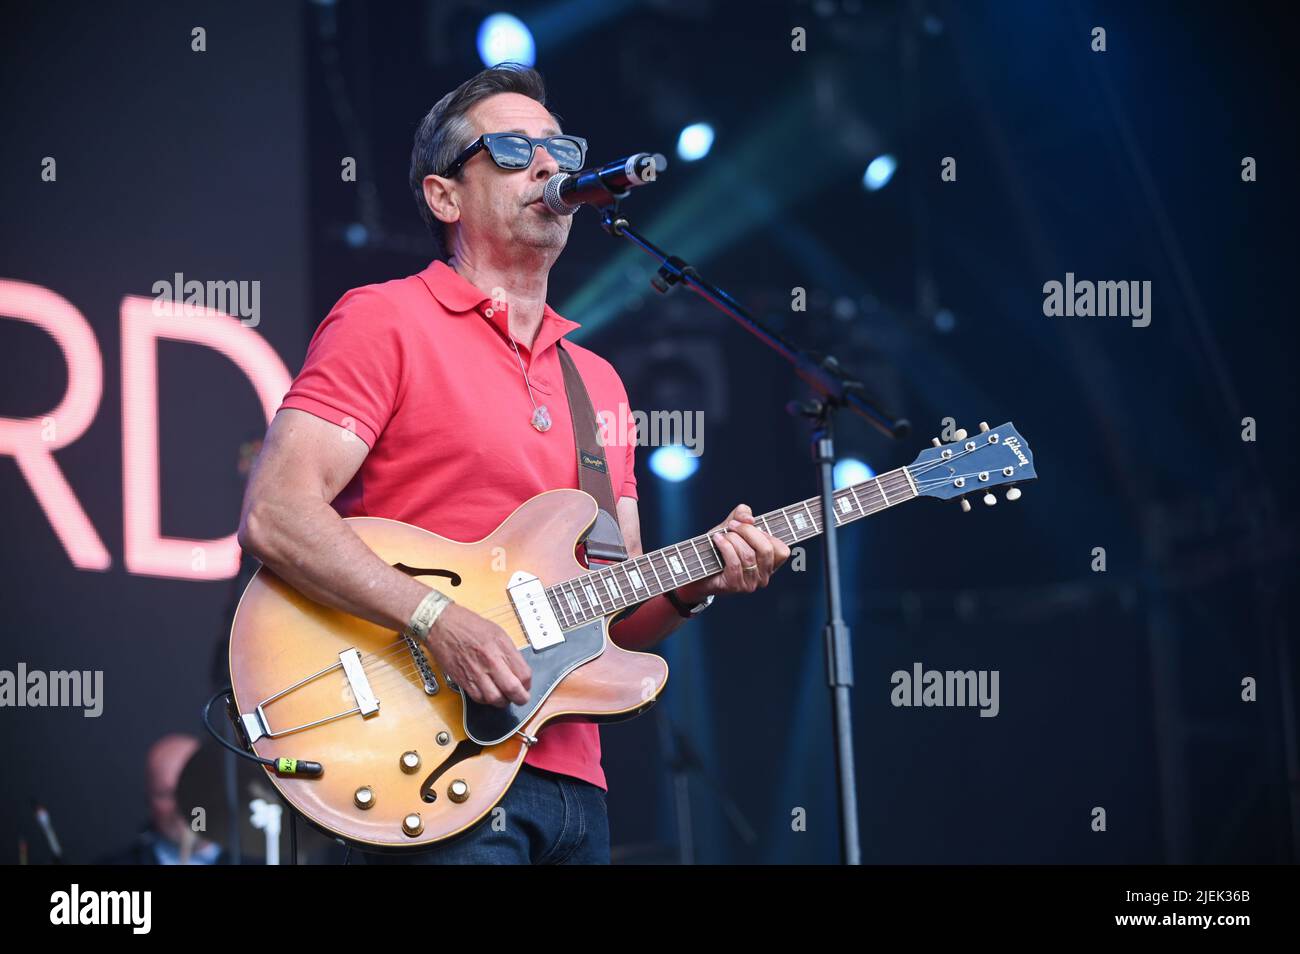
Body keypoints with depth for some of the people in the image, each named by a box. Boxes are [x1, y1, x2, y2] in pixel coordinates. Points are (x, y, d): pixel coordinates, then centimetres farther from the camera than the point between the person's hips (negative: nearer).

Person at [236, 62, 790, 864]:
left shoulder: (598, 380, 19)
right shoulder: (386, 321, -1)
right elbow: (274, 515, -13)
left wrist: (690, 587, 0)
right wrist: (441, 620, -20)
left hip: (572, 782, 7)